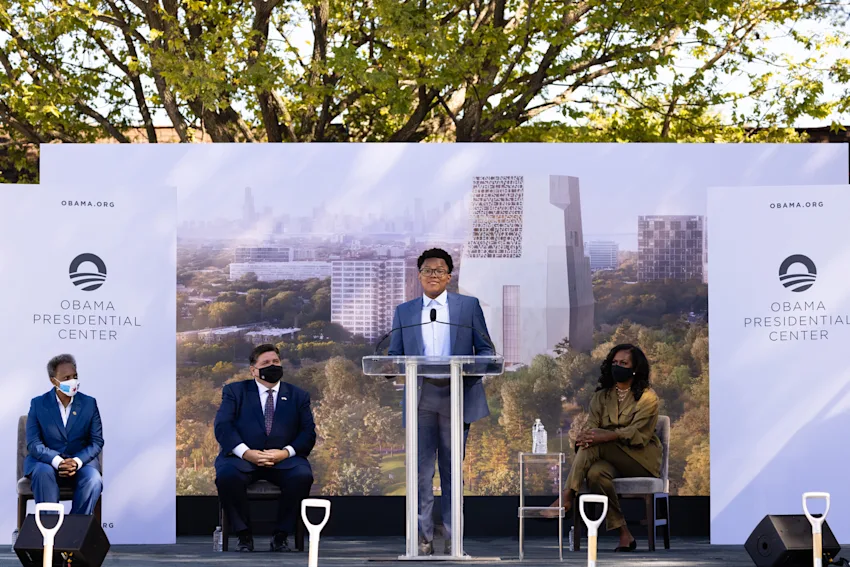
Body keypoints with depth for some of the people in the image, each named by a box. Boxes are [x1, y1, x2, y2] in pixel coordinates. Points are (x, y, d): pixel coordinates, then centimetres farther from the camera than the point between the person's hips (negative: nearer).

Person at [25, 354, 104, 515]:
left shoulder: (89, 403, 3)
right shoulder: (38, 404, 0)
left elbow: (97, 441, 0)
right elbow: (33, 443, -7)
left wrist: (77, 461, -20)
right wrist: (57, 462, -26)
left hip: (81, 461, 1)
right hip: (47, 460, -1)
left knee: (93, 479, -31)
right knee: (43, 473, -36)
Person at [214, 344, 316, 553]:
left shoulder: (298, 396, 17)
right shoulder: (235, 391, 13)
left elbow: (308, 433, 7)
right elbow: (222, 426, -1)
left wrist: (286, 452, -13)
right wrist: (246, 453, -18)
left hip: (284, 458, 1)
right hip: (243, 456, -1)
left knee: (302, 476, -32)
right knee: (226, 475, -35)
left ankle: (281, 535, -15)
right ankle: (244, 535, -17)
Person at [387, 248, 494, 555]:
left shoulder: (469, 306, 11)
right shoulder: (404, 311, 15)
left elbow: (485, 350, 9)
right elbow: (393, 355, 13)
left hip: (457, 396, -1)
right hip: (420, 399, 1)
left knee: (453, 470, 3)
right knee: (421, 470, -4)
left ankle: (453, 539, 7)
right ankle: (423, 538, -2)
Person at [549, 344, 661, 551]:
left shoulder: (647, 398, 0)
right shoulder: (601, 397, 15)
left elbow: (638, 434, -14)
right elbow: (591, 428, 2)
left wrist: (605, 436, -30)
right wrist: (585, 437, -25)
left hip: (641, 459, -4)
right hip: (612, 460, 4)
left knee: (596, 445, -31)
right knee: (595, 473, -35)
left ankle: (567, 496, -35)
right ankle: (624, 534, -33)